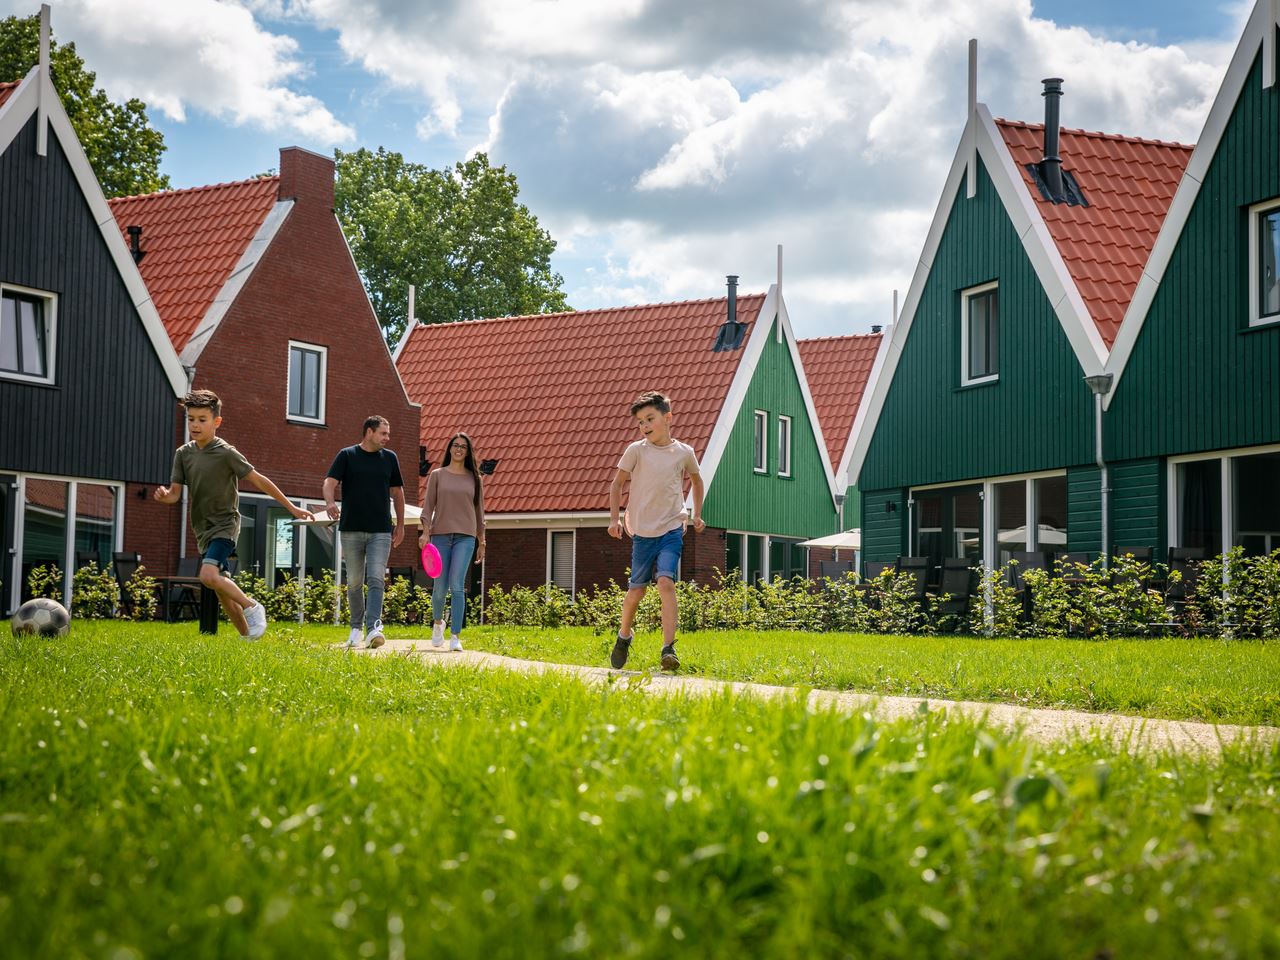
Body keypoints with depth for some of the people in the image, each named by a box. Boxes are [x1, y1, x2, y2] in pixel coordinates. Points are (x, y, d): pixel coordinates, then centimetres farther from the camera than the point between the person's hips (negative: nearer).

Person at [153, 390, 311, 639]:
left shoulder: (226, 453, -13)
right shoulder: (183, 453, 3)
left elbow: (258, 480, -8)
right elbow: (175, 493, 1)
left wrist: (292, 508, -6)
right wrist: (164, 495, -25)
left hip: (224, 525, -6)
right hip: (202, 529, 7)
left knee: (209, 576, -27)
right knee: (222, 588, 10)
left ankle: (252, 607, -7)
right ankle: (247, 635, 22)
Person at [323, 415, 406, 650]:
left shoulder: (390, 458, 10)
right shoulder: (347, 455, 3)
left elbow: (397, 492, 18)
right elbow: (330, 482, -7)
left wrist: (400, 525, 16)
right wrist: (330, 502, -29)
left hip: (381, 531, 1)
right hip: (351, 529, -1)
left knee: (376, 580, -13)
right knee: (354, 582, 7)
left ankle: (373, 628, -21)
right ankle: (356, 628, 20)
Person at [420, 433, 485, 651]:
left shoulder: (474, 478, 12)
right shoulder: (437, 475, 9)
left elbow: (479, 511, 14)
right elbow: (428, 505, 5)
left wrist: (482, 542, 13)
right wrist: (425, 532, -8)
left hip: (465, 537, 0)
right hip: (440, 535, 0)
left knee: (457, 586, -12)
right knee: (440, 587, 1)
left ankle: (455, 637, -13)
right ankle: (437, 622, 32)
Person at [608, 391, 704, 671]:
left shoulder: (684, 453, 2)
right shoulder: (636, 450, -2)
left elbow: (696, 480, 23)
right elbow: (617, 483, 7)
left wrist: (697, 515, 22)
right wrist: (614, 518, -2)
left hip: (671, 531, 0)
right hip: (642, 532, 0)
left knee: (666, 582, -19)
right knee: (637, 590, 7)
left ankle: (668, 648, -22)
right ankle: (624, 635, 35)